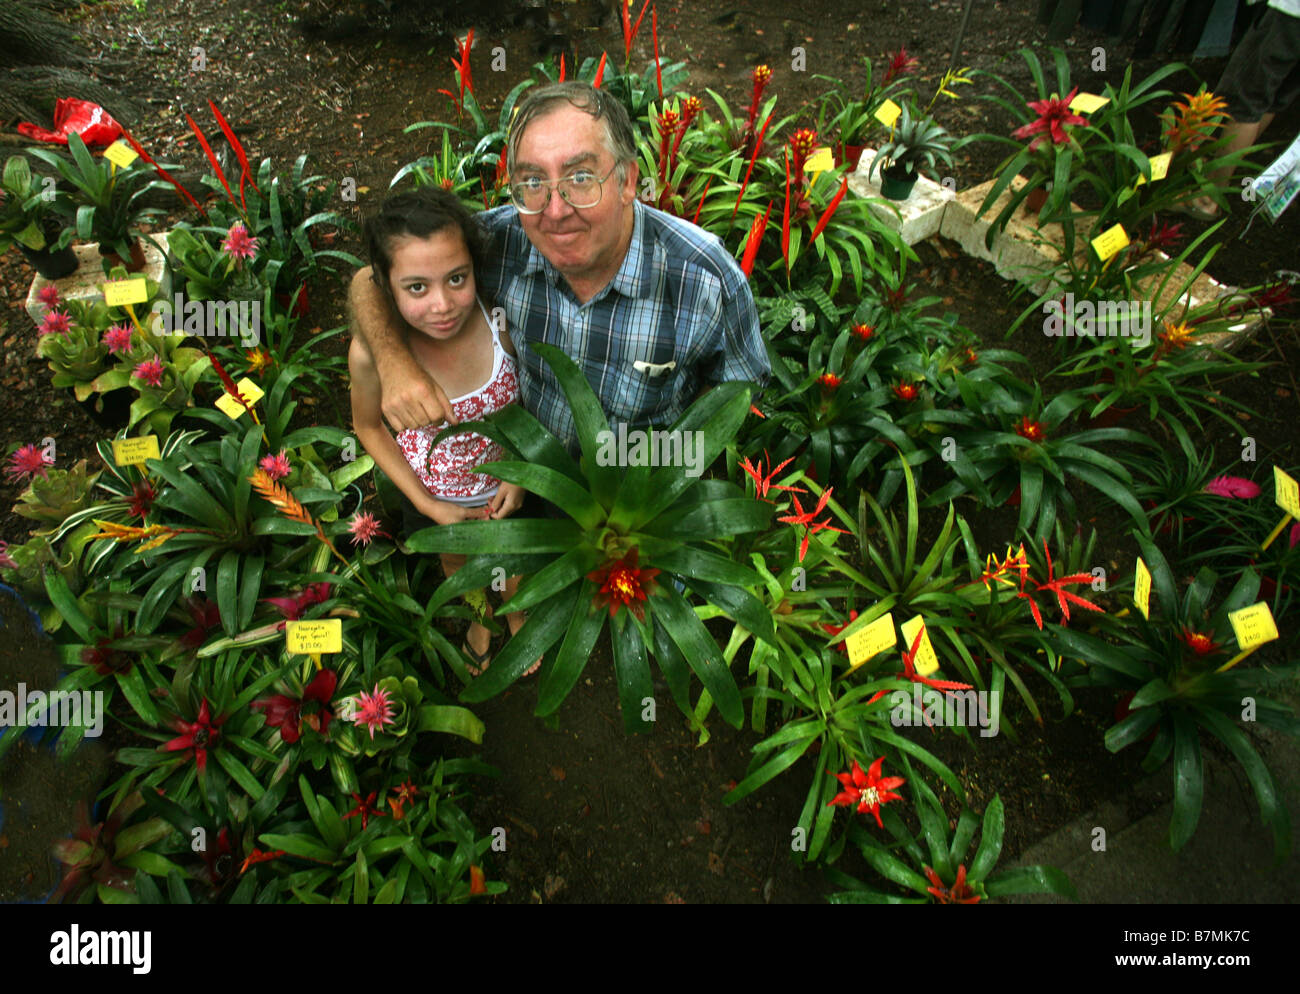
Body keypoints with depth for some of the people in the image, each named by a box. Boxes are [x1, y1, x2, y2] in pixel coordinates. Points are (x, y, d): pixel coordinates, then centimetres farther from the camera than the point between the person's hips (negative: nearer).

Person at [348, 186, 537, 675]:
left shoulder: (501, 321, -33)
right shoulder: (372, 352, -34)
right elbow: (369, 427, -13)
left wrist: (522, 473, -17)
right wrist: (430, 507, -13)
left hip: (508, 487, 0)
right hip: (436, 495, 0)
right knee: (457, 564, 32)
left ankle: (518, 616, 67)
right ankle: (481, 616, 68)